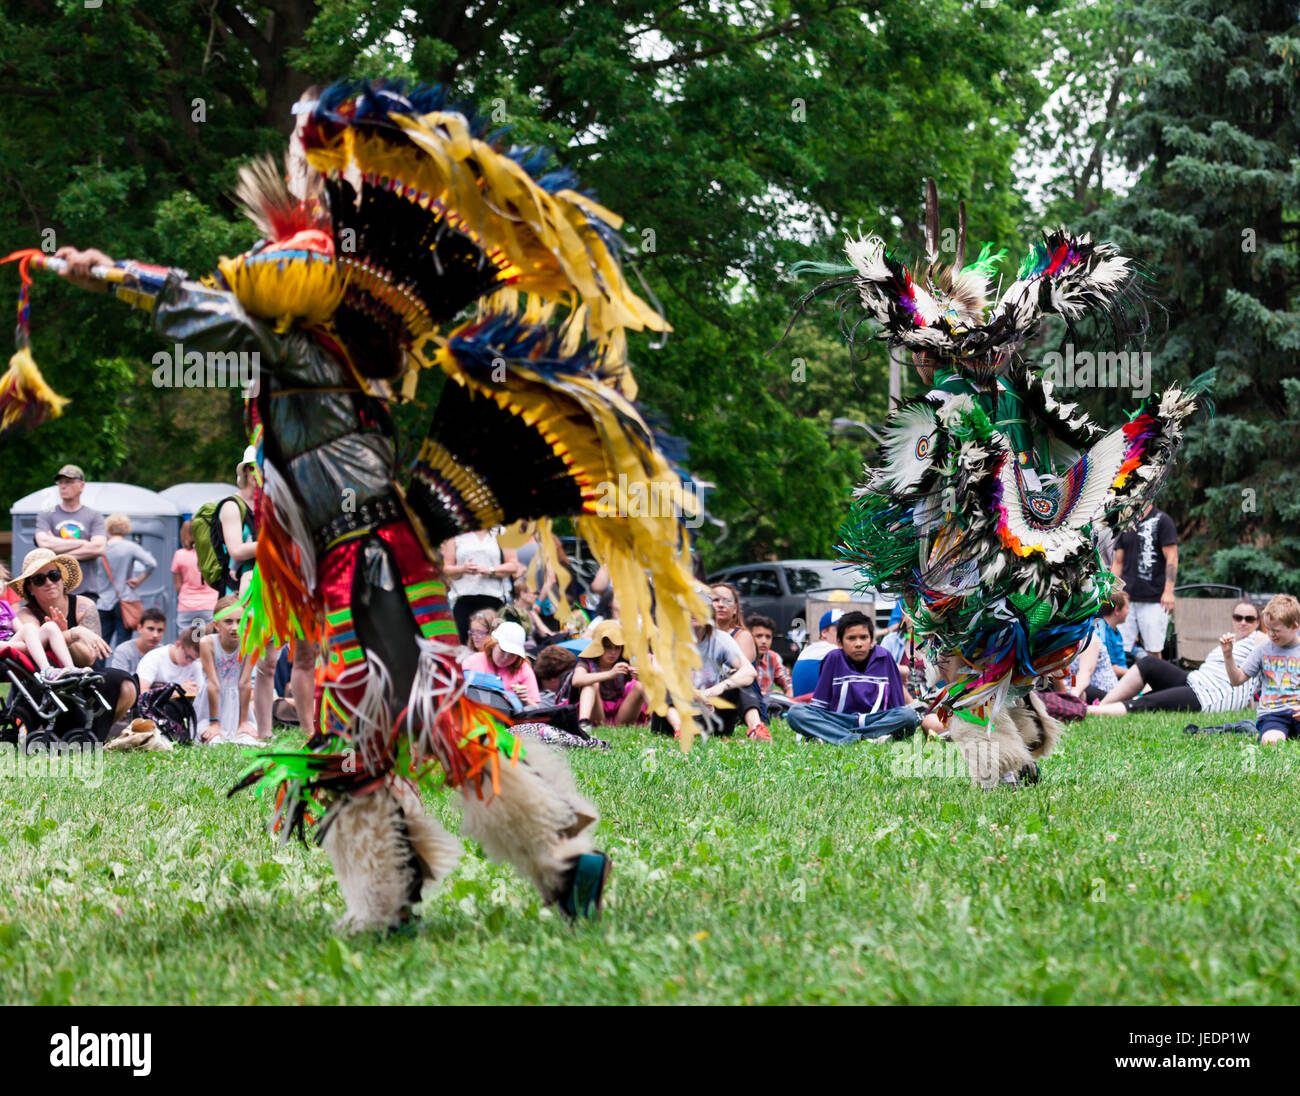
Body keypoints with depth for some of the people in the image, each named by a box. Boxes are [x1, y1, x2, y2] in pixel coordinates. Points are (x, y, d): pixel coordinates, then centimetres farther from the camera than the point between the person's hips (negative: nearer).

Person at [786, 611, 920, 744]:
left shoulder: (883, 657, 6)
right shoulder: (834, 659, 5)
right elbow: (818, 704, 7)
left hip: (875, 720, 0)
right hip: (838, 722, 0)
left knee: (909, 715, -31)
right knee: (795, 712, -24)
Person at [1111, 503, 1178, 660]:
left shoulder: (1162, 521, -1)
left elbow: (1172, 558, -7)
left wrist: (1168, 591, -16)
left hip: (1153, 599, -5)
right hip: (1127, 598, 5)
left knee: (1153, 651, -3)